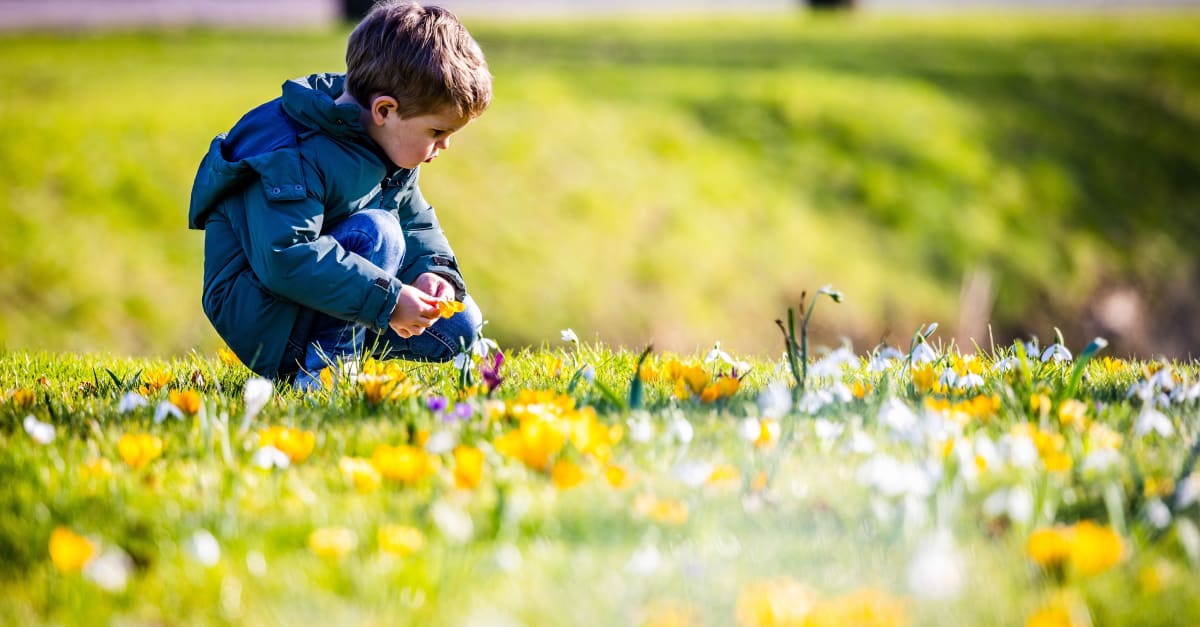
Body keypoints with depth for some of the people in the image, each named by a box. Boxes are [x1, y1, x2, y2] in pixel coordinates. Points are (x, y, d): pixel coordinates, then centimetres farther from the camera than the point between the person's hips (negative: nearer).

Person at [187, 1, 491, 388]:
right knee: (376, 231, -29)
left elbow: (416, 222, 13)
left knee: (461, 325, 0)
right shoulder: (291, 159, -27)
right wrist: (387, 299, -39)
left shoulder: (390, 151, 3)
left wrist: (432, 270, -10)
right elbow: (284, 258, -38)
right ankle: (322, 370, -24)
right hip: (264, 326, -9)